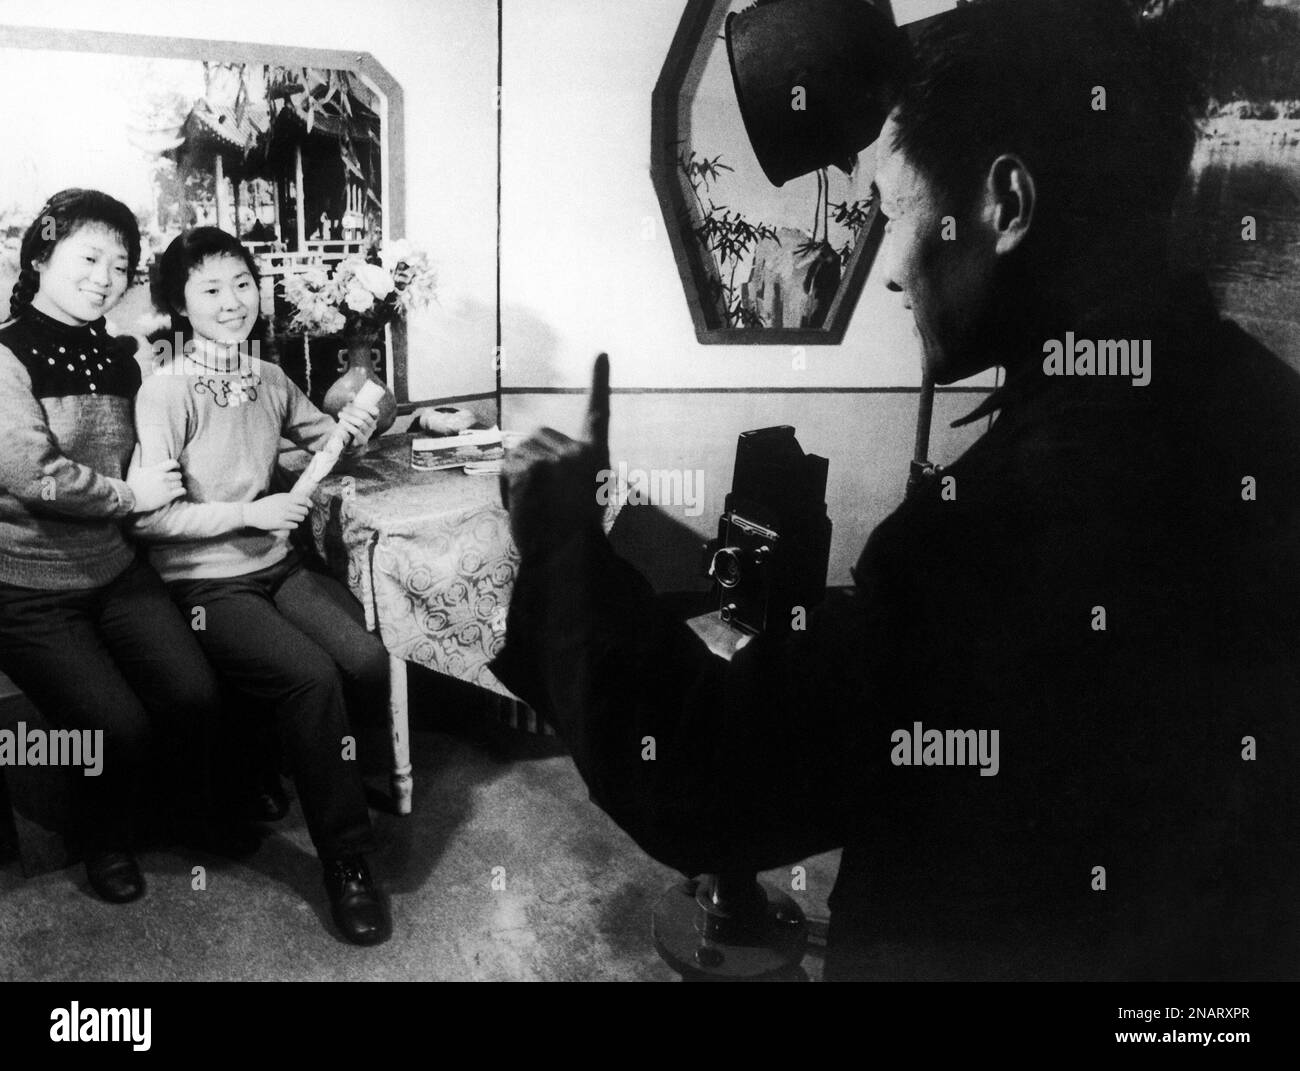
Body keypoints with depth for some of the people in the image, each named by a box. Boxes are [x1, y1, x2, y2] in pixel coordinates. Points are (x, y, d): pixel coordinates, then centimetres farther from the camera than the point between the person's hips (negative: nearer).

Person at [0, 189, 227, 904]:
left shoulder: (119, 360, 10)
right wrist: (128, 494, -9)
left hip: (113, 570, 5)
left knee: (196, 695, -13)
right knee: (120, 728, -17)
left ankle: (197, 809, 20)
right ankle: (102, 836, 17)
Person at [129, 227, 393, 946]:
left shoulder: (268, 379, 7)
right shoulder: (166, 390, -12)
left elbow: (321, 438, 25)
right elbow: (148, 516, -17)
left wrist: (350, 428, 2)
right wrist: (249, 513, -21)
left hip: (275, 566, 6)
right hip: (203, 584, -6)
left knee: (369, 662, -18)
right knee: (313, 674, -26)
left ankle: (307, 766, 14)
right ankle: (344, 863, -12)